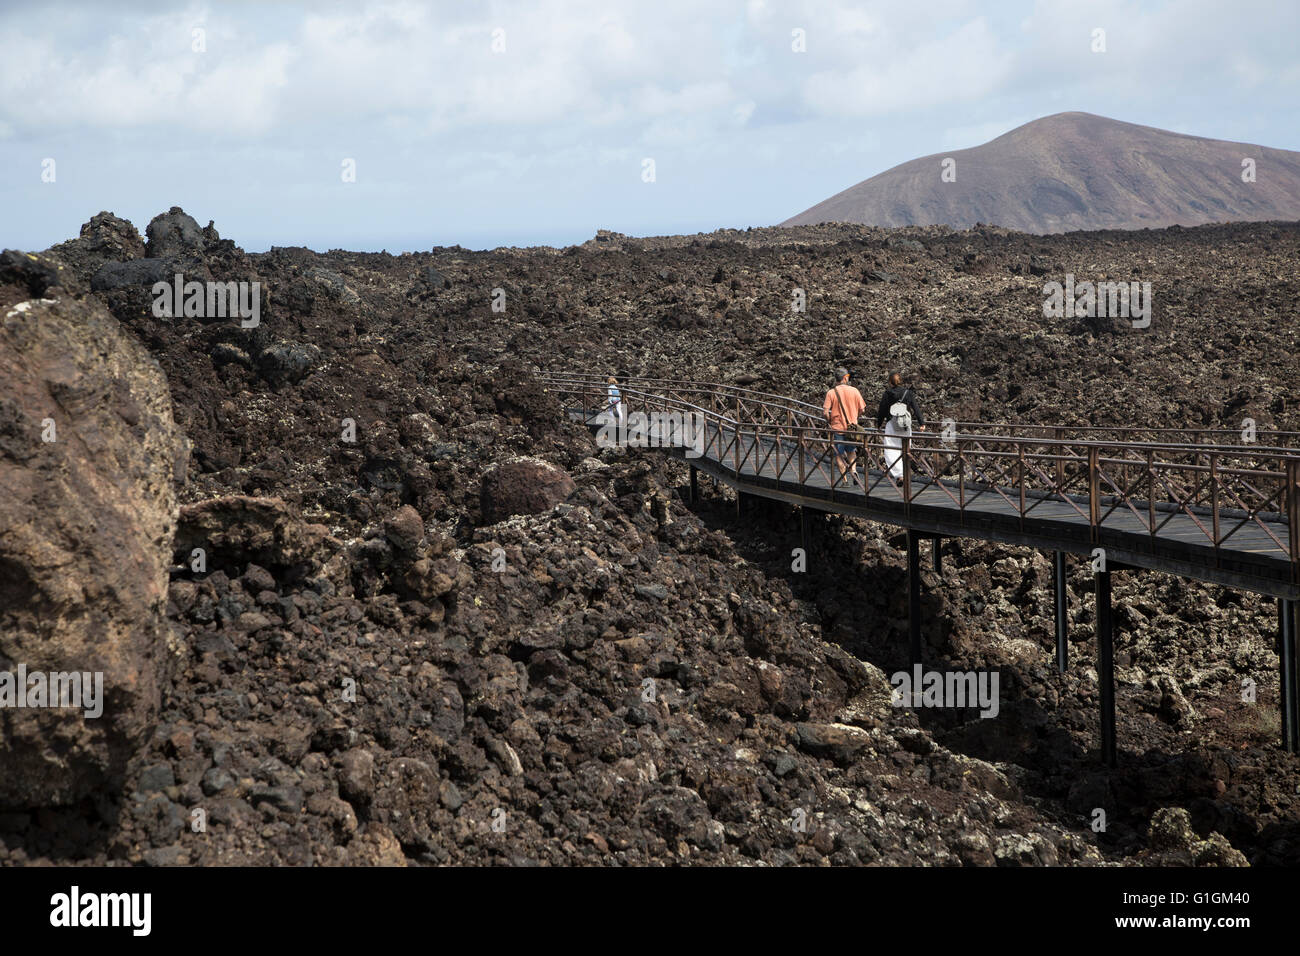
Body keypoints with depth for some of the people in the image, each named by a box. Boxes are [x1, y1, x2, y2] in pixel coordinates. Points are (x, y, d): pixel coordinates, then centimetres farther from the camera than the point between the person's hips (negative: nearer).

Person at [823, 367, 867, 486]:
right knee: (852, 452, 21)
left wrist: (829, 421, 5)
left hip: (837, 427, -2)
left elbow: (825, 412, -14)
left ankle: (844, 479, 6)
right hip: (852, 427, 2)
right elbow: (862, 409, 1)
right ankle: (853, 470, -1)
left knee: (839, 454, 8)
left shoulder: (831, 393, -8)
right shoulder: (854, 391, -3)